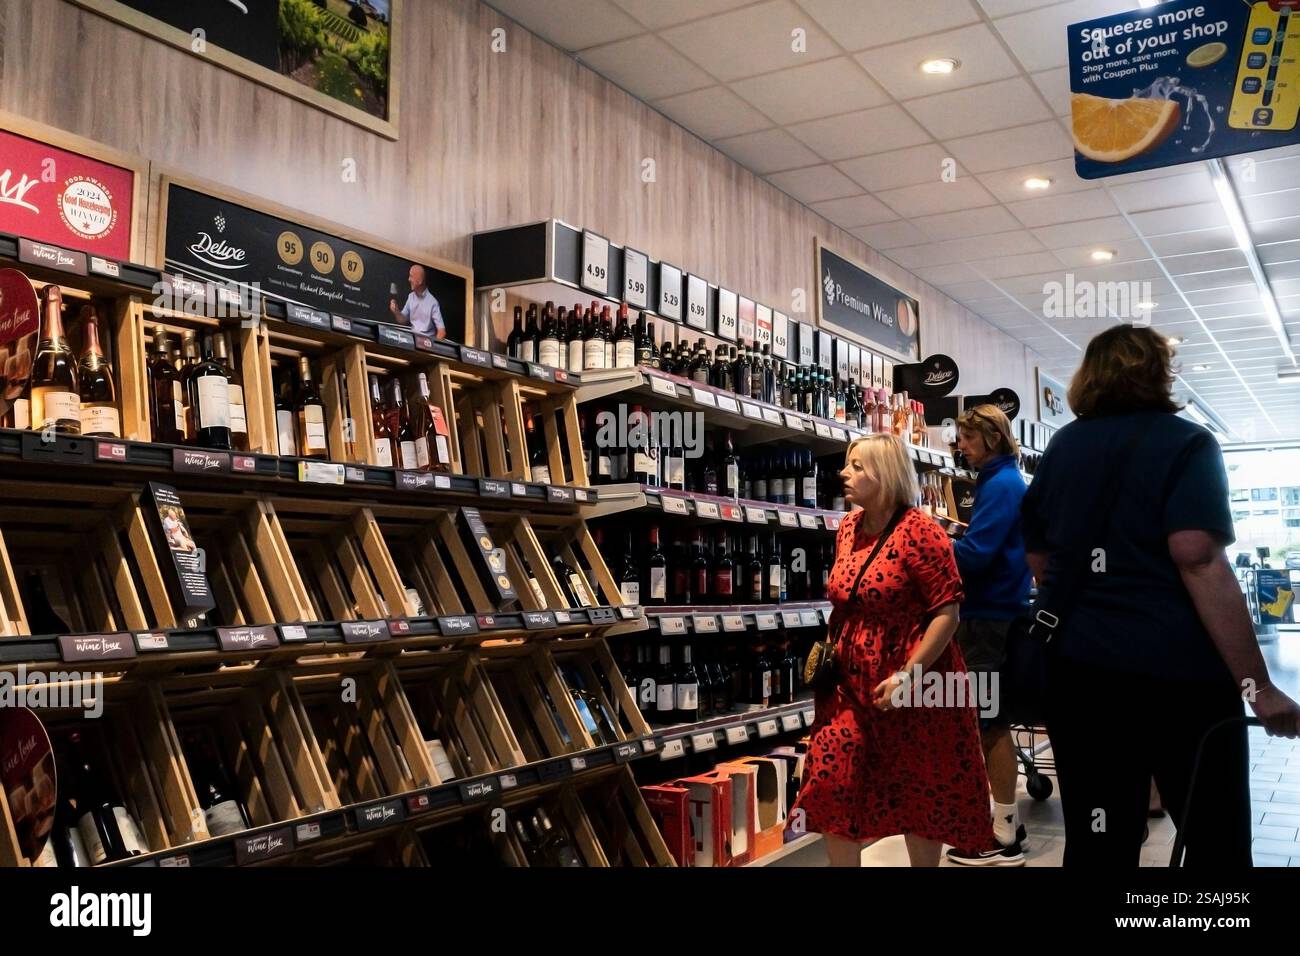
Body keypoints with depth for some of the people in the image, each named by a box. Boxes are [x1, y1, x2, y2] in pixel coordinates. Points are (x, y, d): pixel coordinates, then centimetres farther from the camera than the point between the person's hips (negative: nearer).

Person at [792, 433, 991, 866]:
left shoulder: (917, 530, -15)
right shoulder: (848, 528, 7)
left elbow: (947, 611, -18)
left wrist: (907, 676, -21)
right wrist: (828, 649, 11)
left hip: (917, 681, -6)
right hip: (852, 682, 7)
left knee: (920, 794, 9)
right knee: (830, 786, 3)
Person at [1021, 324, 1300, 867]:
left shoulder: (1059, 448, 11)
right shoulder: (1185, 442, -5)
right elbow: (1198, 559, -18)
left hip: (1075, 664, 5)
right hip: (1177, 667, -5)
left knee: (1096, 843, 7)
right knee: (1218, 843, 9)